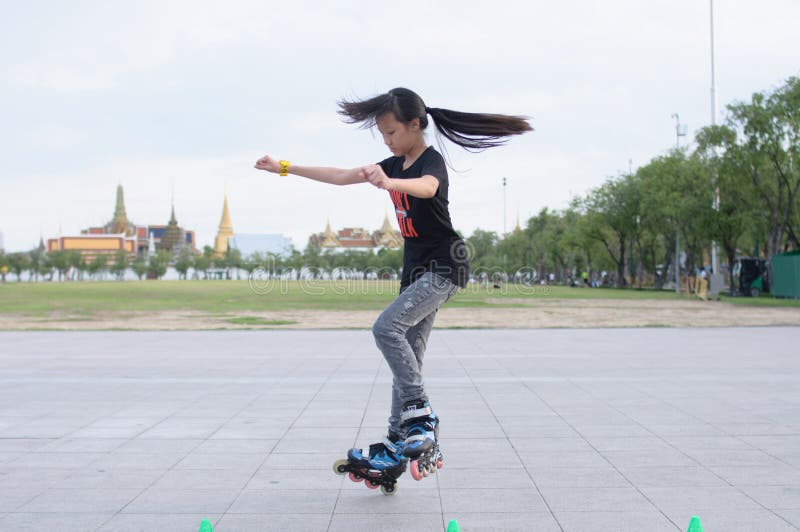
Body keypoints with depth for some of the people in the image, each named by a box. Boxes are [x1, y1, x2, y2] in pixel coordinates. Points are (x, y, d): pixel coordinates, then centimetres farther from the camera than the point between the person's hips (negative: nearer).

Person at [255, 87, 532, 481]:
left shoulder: (432, 161, -14)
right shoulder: (395, 164, 10)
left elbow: (427, 188, -39)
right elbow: (341, 177, 16)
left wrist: (388, 184, -60)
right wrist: (286, 169, 15)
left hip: (444, 268, -9)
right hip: (417, 271, 9)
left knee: (387, 327, -24)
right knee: (407, 357, 7)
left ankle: (421, 417, -18)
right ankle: (397, 444, 11)